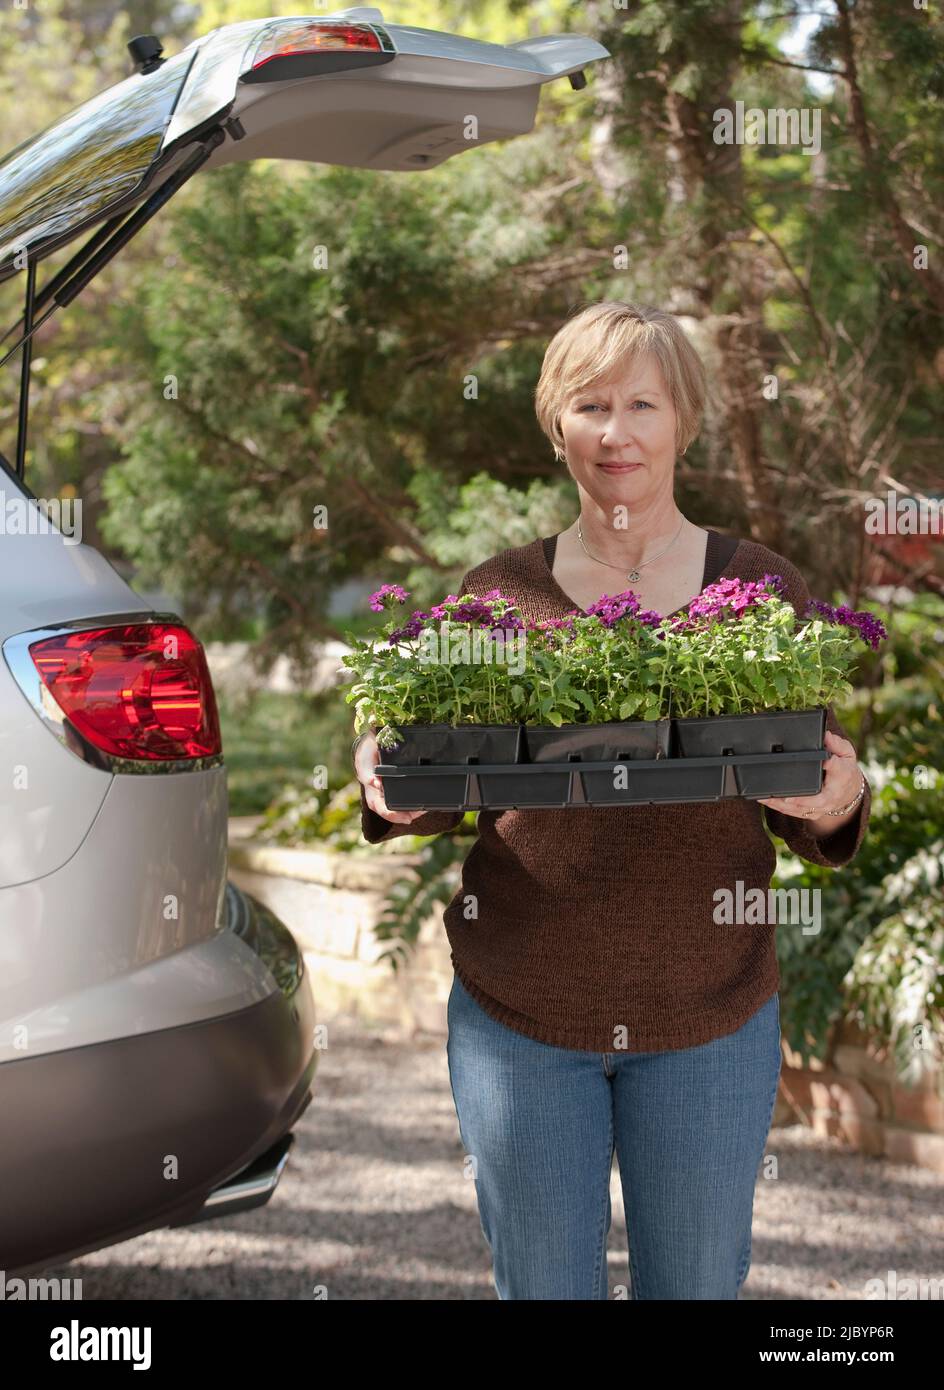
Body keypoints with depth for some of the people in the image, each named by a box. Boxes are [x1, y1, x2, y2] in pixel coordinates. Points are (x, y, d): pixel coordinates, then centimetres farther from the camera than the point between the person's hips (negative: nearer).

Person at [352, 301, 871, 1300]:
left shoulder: (761, 591, 1)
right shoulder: (497, 595, 1)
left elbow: (816, 819, 5)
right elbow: (445, 794, 10)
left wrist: (835, 808, -18)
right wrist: (392, 793, -12)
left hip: (709, 1015, 0)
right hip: (520, 1008, 0)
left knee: (698, 1285, 12)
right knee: (542, 1285, 11)